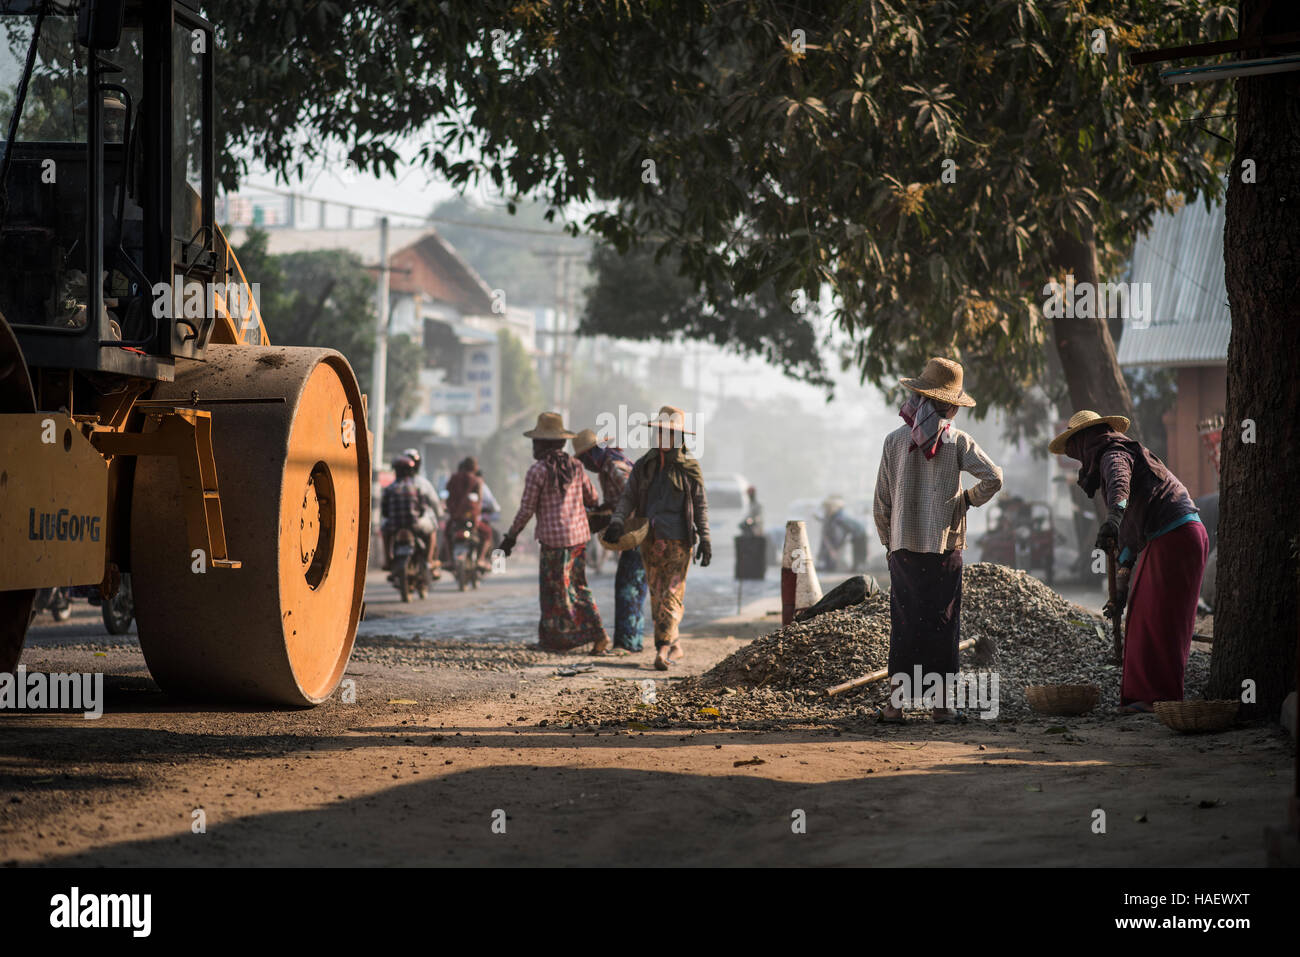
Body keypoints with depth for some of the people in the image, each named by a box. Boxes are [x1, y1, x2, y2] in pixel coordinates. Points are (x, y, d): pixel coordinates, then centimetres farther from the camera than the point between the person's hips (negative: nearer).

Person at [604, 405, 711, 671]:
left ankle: (662, 650, -15)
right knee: (656, 596, 7)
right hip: (651, 540, 4)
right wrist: (617, 522, -13)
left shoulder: (689, 467, 0)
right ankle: (674, 647, 17)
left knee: (672, 594, -10)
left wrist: (705, 540, -3)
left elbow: (701, 505, 2)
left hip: (678, 539, -4)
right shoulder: (644, 466, 9)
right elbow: (628, 497, 6)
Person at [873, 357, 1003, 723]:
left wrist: (888, 543, 14)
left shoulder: (895, 441, 0)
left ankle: (897, 701, 1)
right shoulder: (957, 440, -4)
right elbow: (994, 477, -12)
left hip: (904, 546, 1)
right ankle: (941, 703, 6)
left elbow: (881, 503, 3)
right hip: (945, 546, -1)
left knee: (904, 624, 4)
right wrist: (970, 498, 7)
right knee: (943, 625, 5)